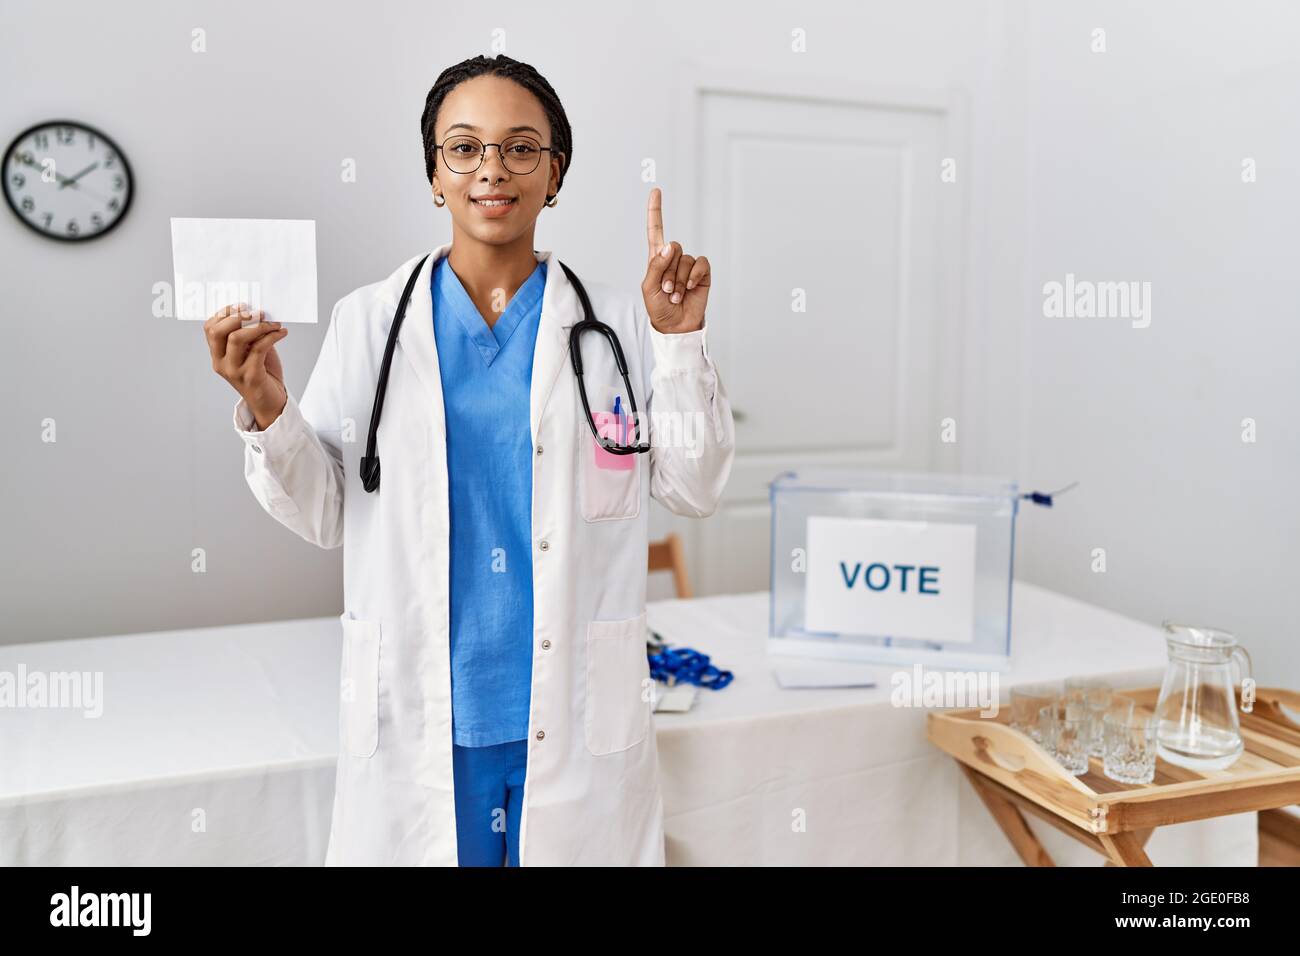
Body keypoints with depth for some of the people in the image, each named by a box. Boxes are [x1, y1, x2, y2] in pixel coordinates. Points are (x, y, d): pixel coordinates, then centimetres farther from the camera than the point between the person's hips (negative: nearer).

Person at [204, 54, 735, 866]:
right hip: (418, 717, 0)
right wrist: (266, 410, -13)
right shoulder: (368, 321, 2)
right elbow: (323, 514, 4)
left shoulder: (616, 323, 1)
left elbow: (696, 489, 0)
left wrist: (679, 341, -10)